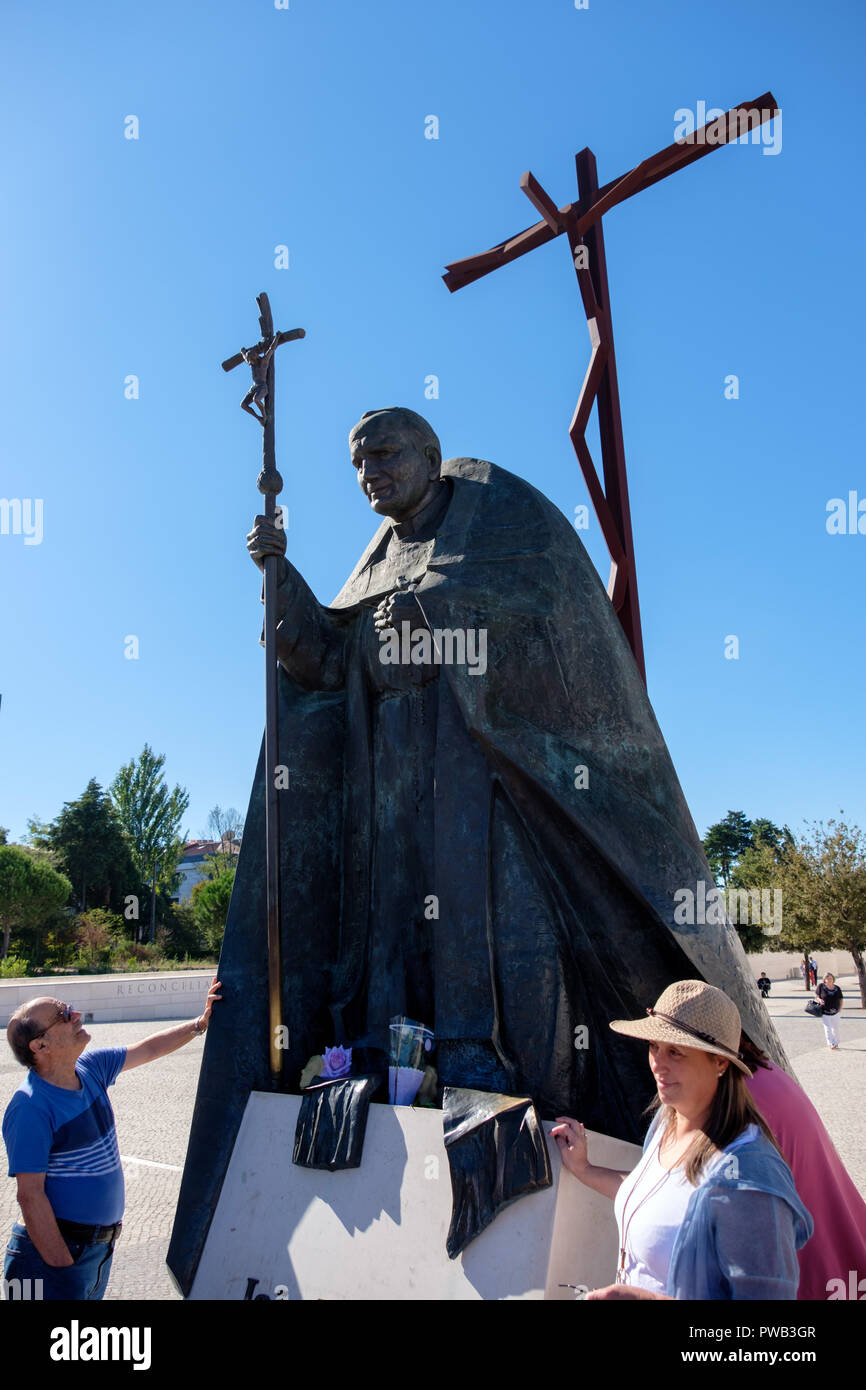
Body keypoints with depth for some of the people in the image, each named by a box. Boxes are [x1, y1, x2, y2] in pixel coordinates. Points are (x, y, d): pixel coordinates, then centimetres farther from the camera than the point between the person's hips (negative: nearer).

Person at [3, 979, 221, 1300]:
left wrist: (200, 1024, 14)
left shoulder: (90, 1068, 0)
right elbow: (30, 1195, -22)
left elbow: (149, 1049, 15)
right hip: (56, 1249, -7)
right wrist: (62, 1266, -21)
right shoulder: (31, 1107, -22)